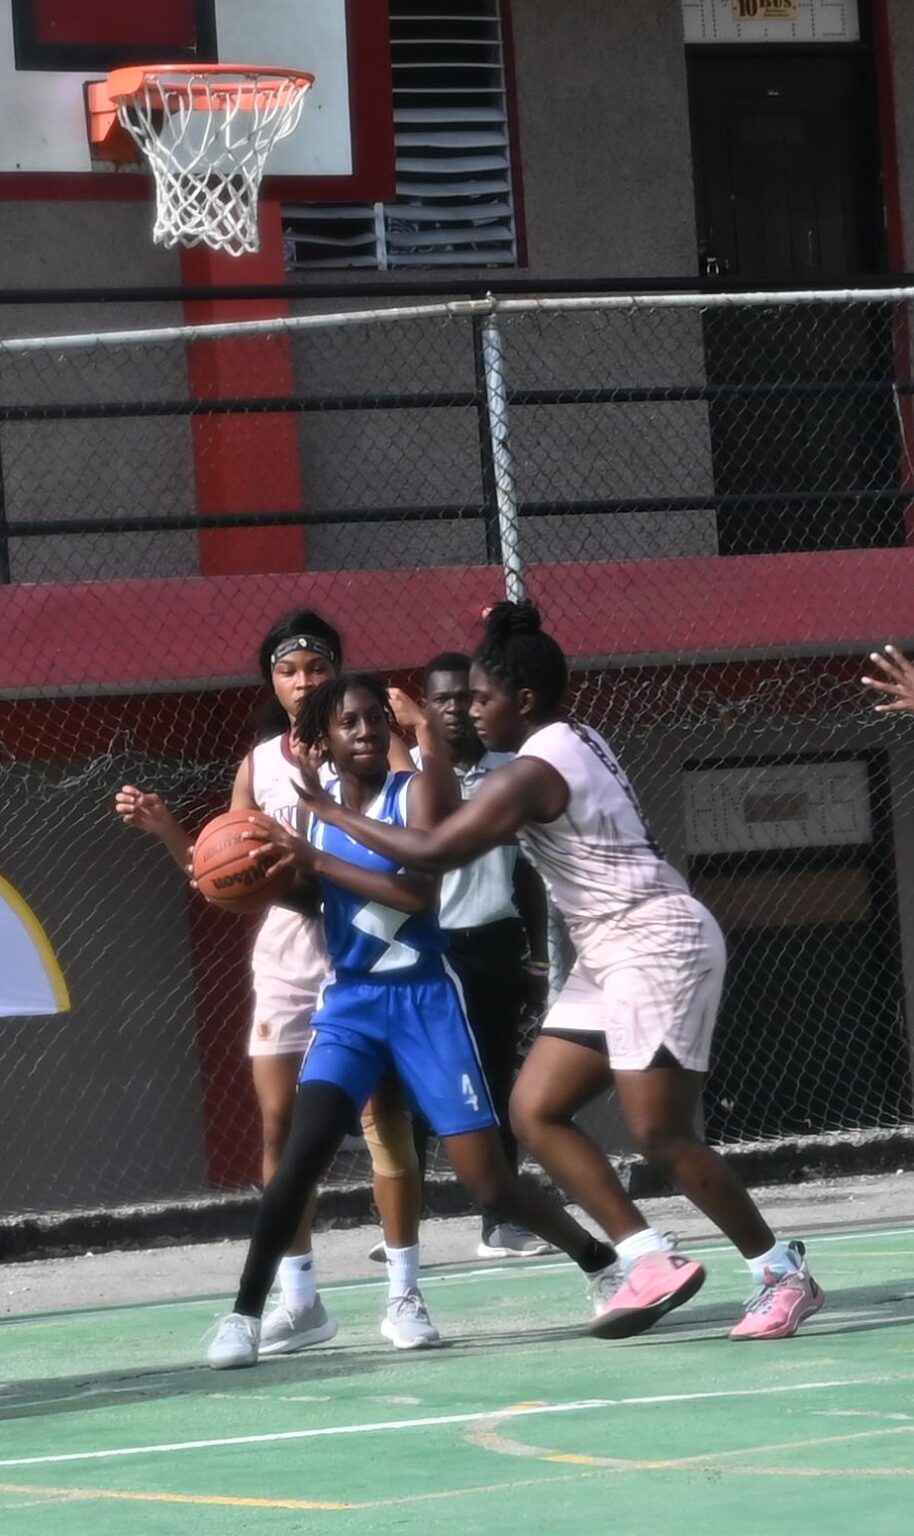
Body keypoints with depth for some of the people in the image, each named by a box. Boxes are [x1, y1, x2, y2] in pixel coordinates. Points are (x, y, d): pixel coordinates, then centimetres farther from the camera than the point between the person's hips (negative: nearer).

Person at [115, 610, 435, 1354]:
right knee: (280, 1127, 2)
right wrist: (164, 827, -2)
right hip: (286, 964, 4)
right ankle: (300, 1297, 11)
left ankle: (404, 1293, 2)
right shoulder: (259, 765, 8)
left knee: (386, 1117, -3)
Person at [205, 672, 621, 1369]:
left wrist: (316, 860, -25)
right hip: (350, 1002, 3)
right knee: (304, 1150, -18)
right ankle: (245, 1315, -12)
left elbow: (420, 893, -23)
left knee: (486, 1174, -3)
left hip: (424, 998, -3)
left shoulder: (418, 791, -9)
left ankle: (601, 1262, 19)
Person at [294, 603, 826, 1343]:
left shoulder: (532, 774, -18)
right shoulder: (576, 740, 11)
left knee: (662, 1136, -9)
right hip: (615, 955, 10)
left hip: (659, 946, -10)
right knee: (536, 1110, 4)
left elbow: (433, 853, -21)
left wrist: (333, 812, -10)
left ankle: (784, 1273, 2)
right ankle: (652, 1261, 1)